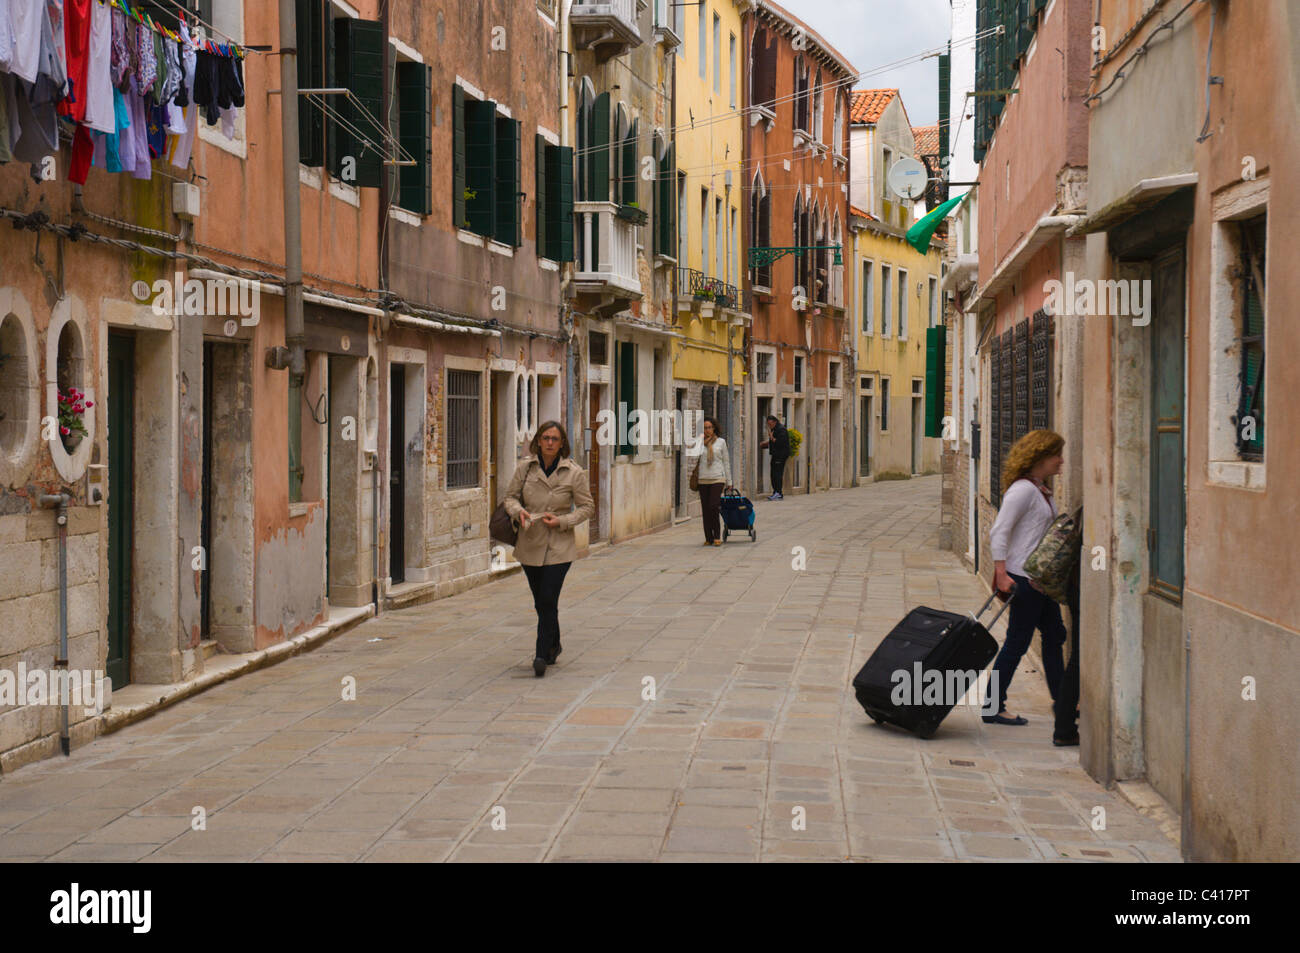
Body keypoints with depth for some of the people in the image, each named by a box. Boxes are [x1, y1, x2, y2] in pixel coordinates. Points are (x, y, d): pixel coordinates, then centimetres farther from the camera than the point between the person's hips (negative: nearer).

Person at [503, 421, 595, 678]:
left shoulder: (574, 473, -6)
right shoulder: (525, 468, 1)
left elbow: (586, 507, 0)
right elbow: (511, 496, 10)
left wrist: (562, 521, -15)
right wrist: (518, 511, -13)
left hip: (559, 547, -3)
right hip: (530, 544, 3)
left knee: (548, 601, -11)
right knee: (541, 601, 13)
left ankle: (542, 655, -6)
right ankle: (554, 645, 35)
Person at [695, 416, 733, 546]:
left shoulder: (721, 442, 7)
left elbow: (726, 462, 11)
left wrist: (729, 481, 11)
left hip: (717, 478, -2)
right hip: (703, 480, 2)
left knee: (713, 507, -14)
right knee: (705, 509, 1)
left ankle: (717, 537, -5)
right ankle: (708, 538, 9)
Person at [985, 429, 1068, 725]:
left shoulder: (1042, 491, 13)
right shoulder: (1023, 489, -16)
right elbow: (999, 531, -20)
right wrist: (1002, 573, -25)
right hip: (1023, 576, -10)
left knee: (1054, 635, 16)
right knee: (1017, 642, -4)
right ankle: (994, 708, 4)